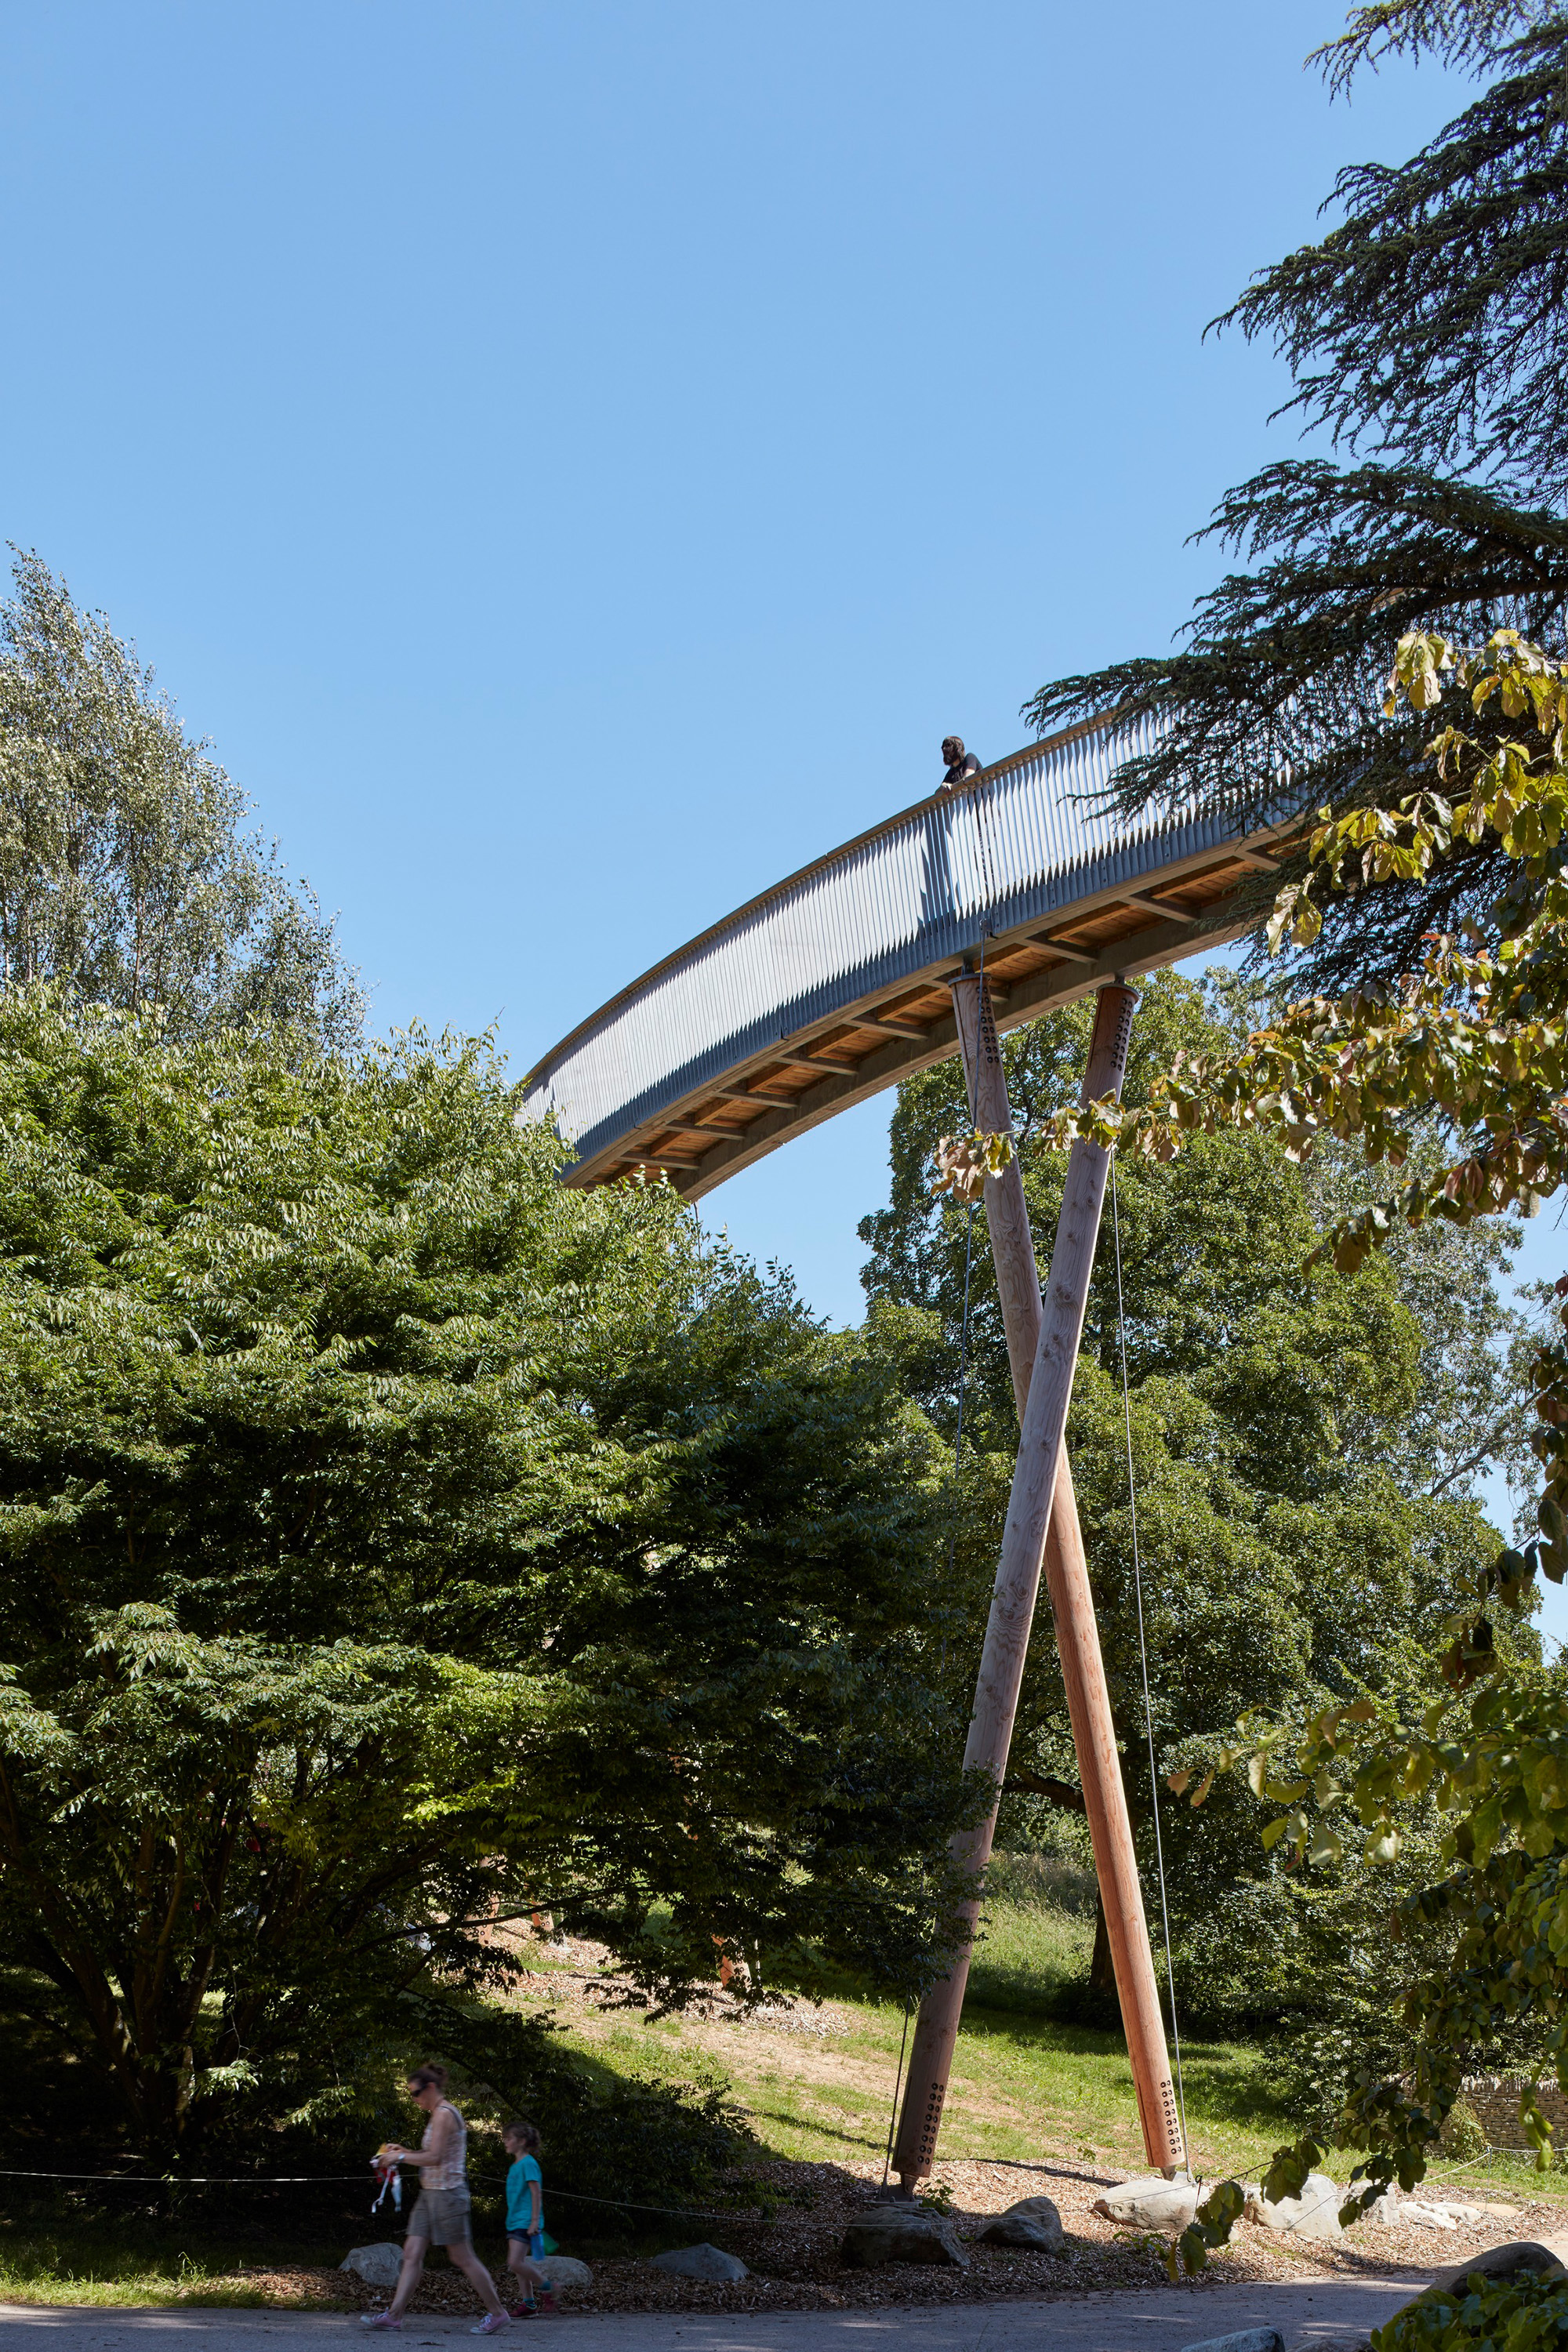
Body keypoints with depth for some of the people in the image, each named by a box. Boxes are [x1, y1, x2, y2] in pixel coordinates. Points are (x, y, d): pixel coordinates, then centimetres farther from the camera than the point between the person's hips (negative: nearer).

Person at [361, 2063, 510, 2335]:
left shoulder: (444, 2114, -15)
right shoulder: (440, 2114, 16)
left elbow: (434, 2157, -21)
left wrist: (402, 2157, -11)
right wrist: (405, 2151, 11)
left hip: (447, 2192, -10)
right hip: (431, 2193, 10)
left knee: (463, 2257, -3)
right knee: (412, 2253, 4)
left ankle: (497, 2313, 6)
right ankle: (394, 2314, 4)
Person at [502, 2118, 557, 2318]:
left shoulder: (528, 2163, -13)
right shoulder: (515, 2165, 15)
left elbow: (536, 2193, -17)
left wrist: (534, 2221, -21)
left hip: (525, 2222, -9)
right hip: (514, 2221, 9)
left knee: (516, 2262, -16)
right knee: (516, 2263, 8)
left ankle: (545, 2286, 1)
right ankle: (528, 2303, 15)